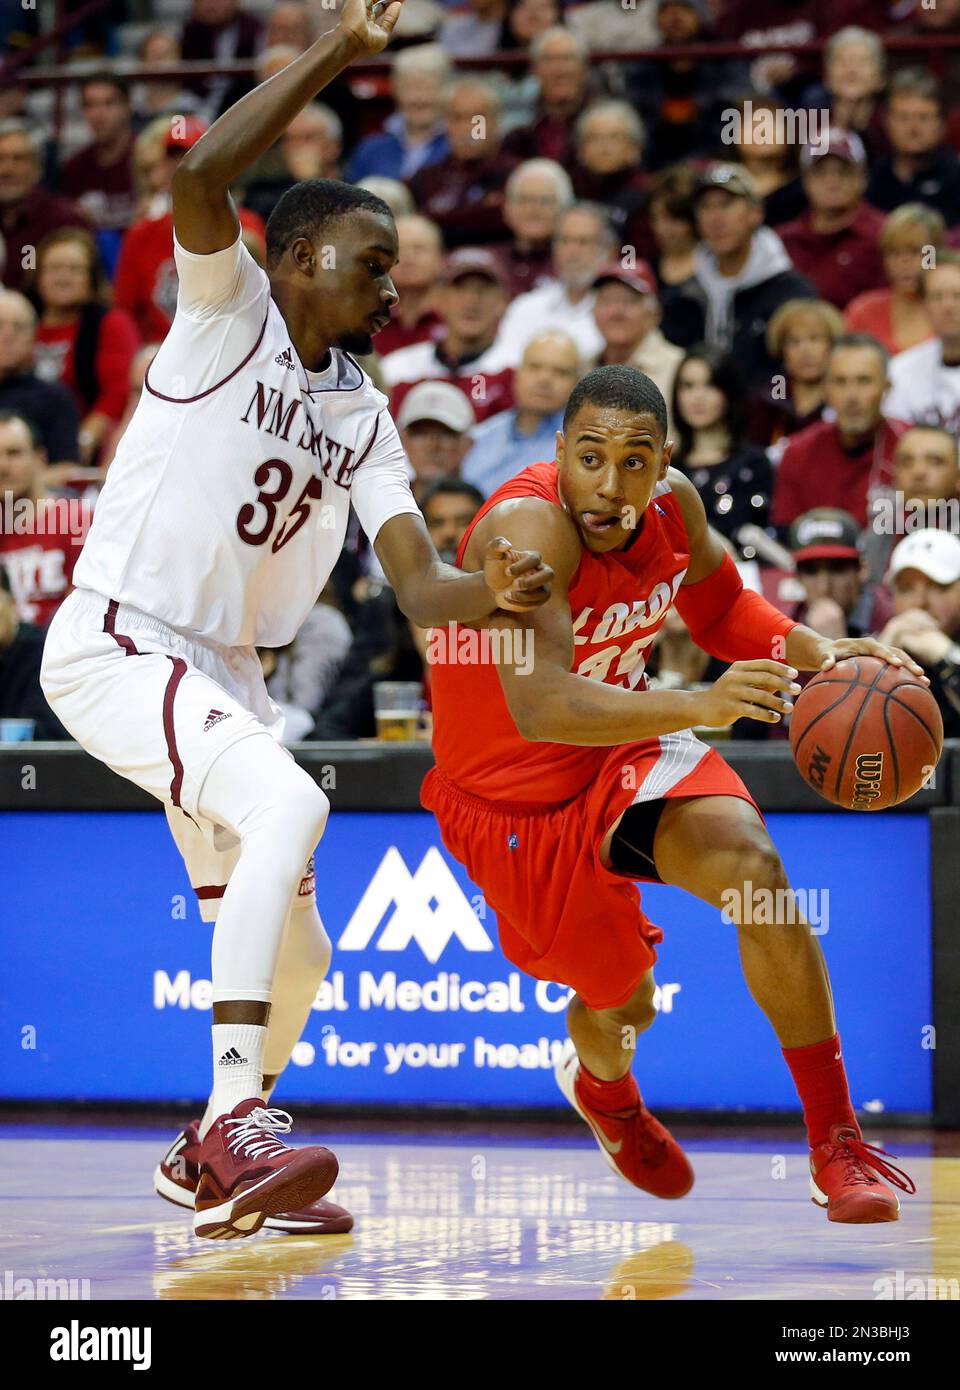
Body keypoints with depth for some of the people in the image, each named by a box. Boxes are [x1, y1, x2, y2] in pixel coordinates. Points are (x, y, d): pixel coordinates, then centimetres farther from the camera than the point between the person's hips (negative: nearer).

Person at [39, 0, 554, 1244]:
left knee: (294, 955, 9)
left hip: (221, 671, 8)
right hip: (115, 644, -8)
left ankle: (207, 1163, 31)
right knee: (290, 805, -31)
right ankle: (237, 1114, -35)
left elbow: (420, 589, 2)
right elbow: (199, 178, -27)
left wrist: (498, 591, -22)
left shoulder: (363, 418, 12)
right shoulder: (229, 314, -6)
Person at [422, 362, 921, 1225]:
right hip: (512, 800, -4)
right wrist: (700, 708, -60)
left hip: (620, 746, 4)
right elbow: (538, 706, -47)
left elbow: (721, 610, 10)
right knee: (622, 1004, 10)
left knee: (752, 868, -25)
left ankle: (836, 1143, -18)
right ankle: (604, 1088, 52)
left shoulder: (672, 504, -13)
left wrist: (818, 652, -10)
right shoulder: (528, 528, -33)